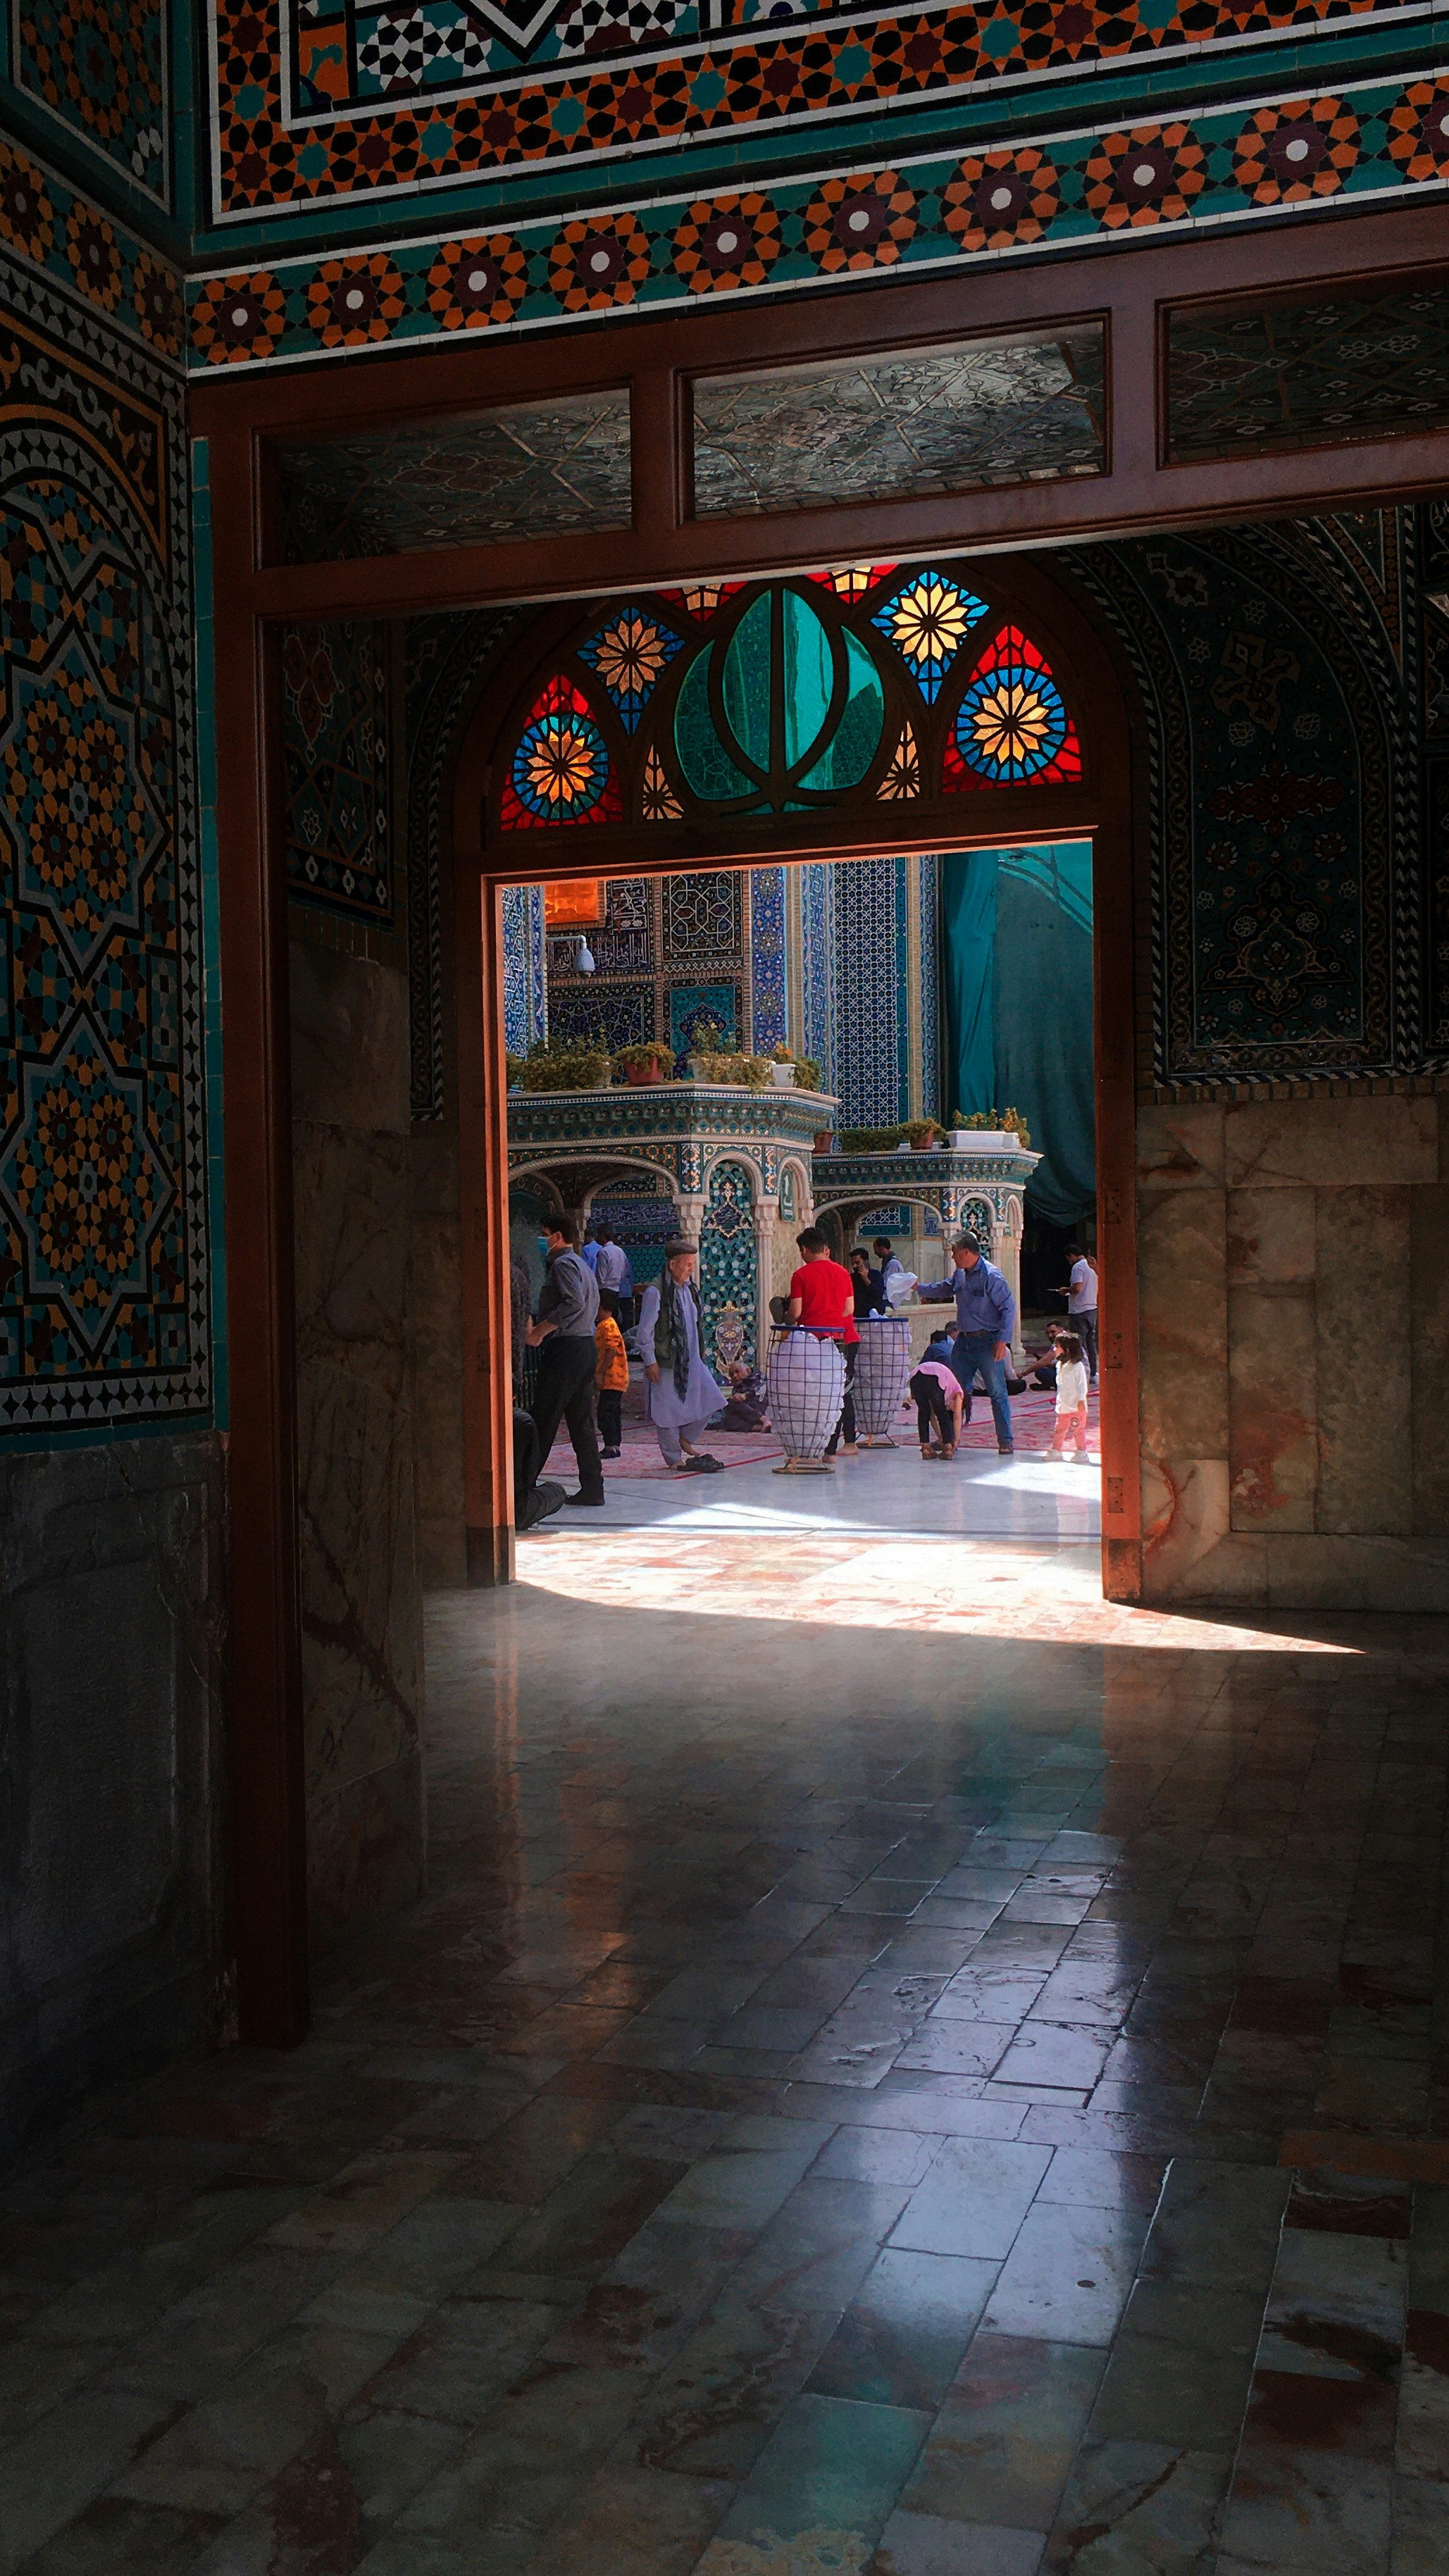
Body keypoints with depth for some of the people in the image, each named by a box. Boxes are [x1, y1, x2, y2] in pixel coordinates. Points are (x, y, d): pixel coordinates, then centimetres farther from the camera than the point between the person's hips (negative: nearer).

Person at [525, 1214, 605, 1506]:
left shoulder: (563, 1264, -8)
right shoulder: (583, 1266, 21)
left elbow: (574, 1303, -23)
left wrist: (540, 1331, -20)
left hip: (564, 1348, -9)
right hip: (587, 1347, 10)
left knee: (543, 1420, -6)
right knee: (582, 1421, 9)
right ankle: (592, 1488, 7)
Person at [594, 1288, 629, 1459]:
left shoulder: (608, 1325, -13)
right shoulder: (603, 1325, 19)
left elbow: (612, 1351, -20)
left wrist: (600, 1373, -19)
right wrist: (597, 1376, 25)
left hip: (612, 1379, -10)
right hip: (610, 1380, 10)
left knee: (605, 1413, -11)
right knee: (613, 1413, 12)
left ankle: (611, 1446, -12)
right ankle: (615, 1446, 15)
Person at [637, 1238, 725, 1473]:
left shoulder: (688, 1288, 9)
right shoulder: (656, 1291, -15)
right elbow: (645, 1330, -14)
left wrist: (699, 1352, 19)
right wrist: (650, 1361, -14)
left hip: (690, 1359, 8)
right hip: (666, 1361, -8)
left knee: (709, 1397, 4)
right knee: (668, 1408, 1)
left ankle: (685, 1440, 23)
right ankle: (674, 1458, 13)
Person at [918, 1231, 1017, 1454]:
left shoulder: (991, 1275, -15)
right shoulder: (960, 1274, 10)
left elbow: (1008, 1308, -17)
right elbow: (944, 1288, 32)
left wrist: (1003, 1341, -21)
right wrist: (918, 1288, 30)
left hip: (987, 1342, -8)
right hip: (964, 1341, 8)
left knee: (997, 1392, -5)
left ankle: (1006, 1440, 2)